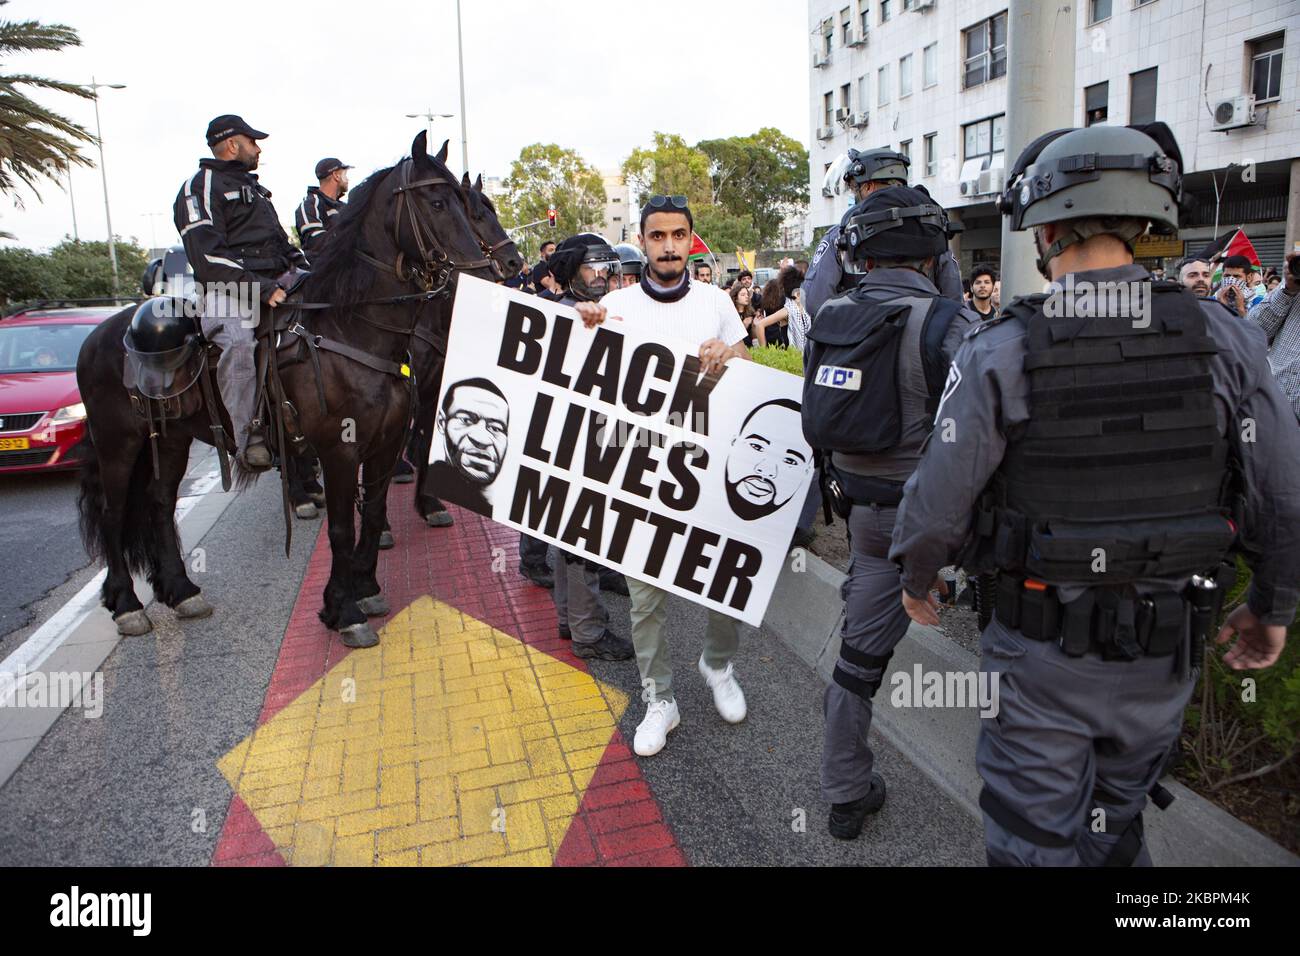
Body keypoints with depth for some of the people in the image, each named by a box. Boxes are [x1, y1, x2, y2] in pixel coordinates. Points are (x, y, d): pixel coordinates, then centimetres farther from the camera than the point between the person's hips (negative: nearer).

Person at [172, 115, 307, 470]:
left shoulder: (251, 185, 28)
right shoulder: (201, 187, -1)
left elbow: (279, 240, 33)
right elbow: (207, 257, -14)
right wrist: (262, 289, -24)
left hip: (275, 283, 9)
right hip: (230, 289, -9)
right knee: (238, 342, -35)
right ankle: (249, 435, -34)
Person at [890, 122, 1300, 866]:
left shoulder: (1001, 352, -18)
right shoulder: (1224, 339, -7)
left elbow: (941, 498, -14)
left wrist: (916, 575, 7)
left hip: (1042, 651, -3)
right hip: (1167, 649, 4)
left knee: (1035, 839, 15)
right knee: (1116, 825, 27)